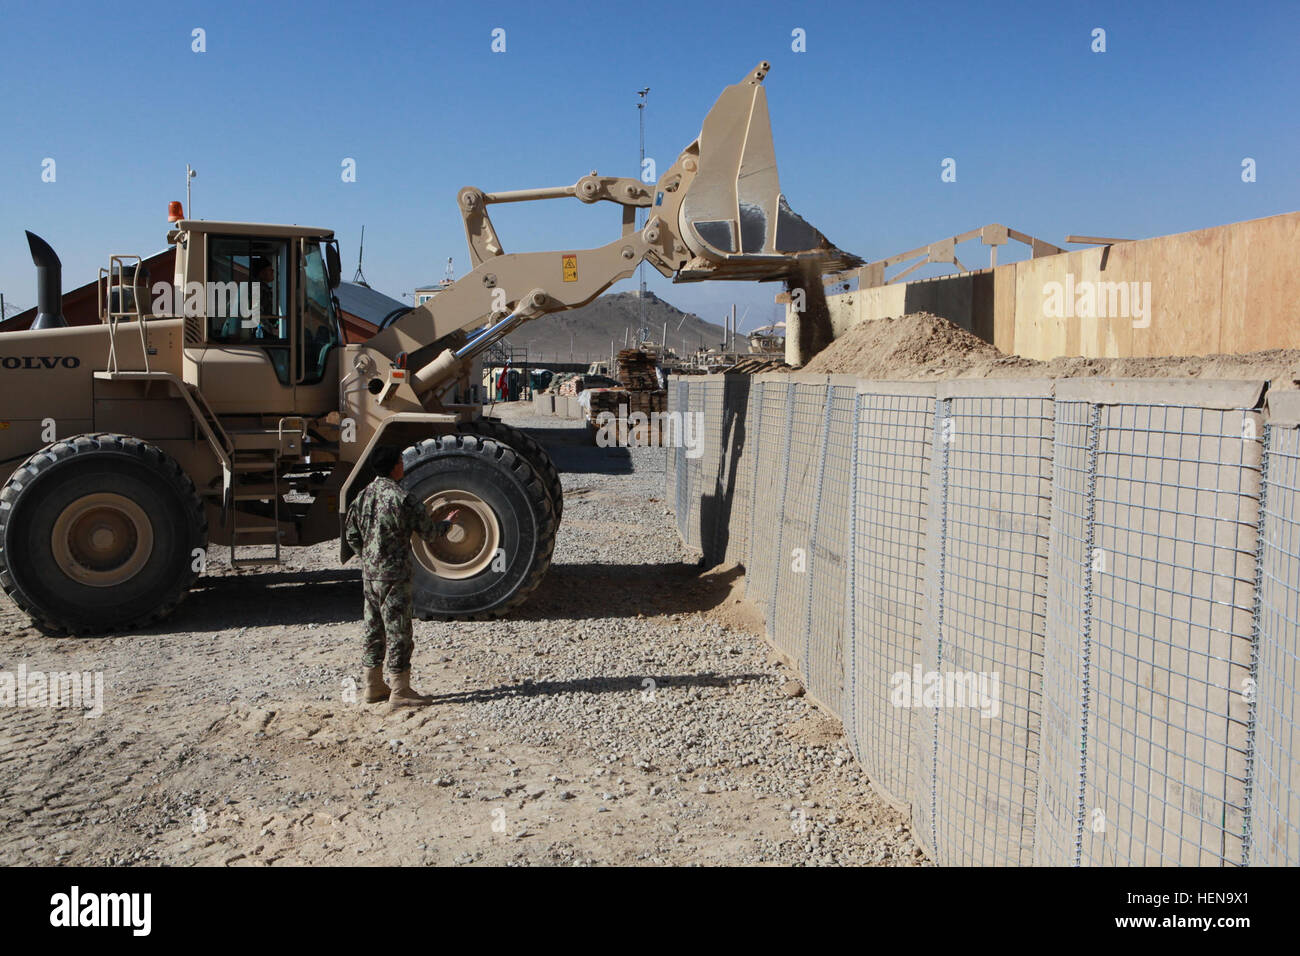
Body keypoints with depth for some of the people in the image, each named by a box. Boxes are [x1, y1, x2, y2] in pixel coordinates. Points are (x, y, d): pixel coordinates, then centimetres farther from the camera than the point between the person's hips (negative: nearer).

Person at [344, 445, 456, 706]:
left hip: (369, 575, 8)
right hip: (394, 576, -8)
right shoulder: (400, 498, -16)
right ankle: (400, 691, 5)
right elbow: (429, 532, -9)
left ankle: (373, 686, 23)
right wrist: (447, 523, 11)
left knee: (374, 629, 15)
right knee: (398, 632, 0)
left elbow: (351, 535, 12)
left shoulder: (363, 495, 6)